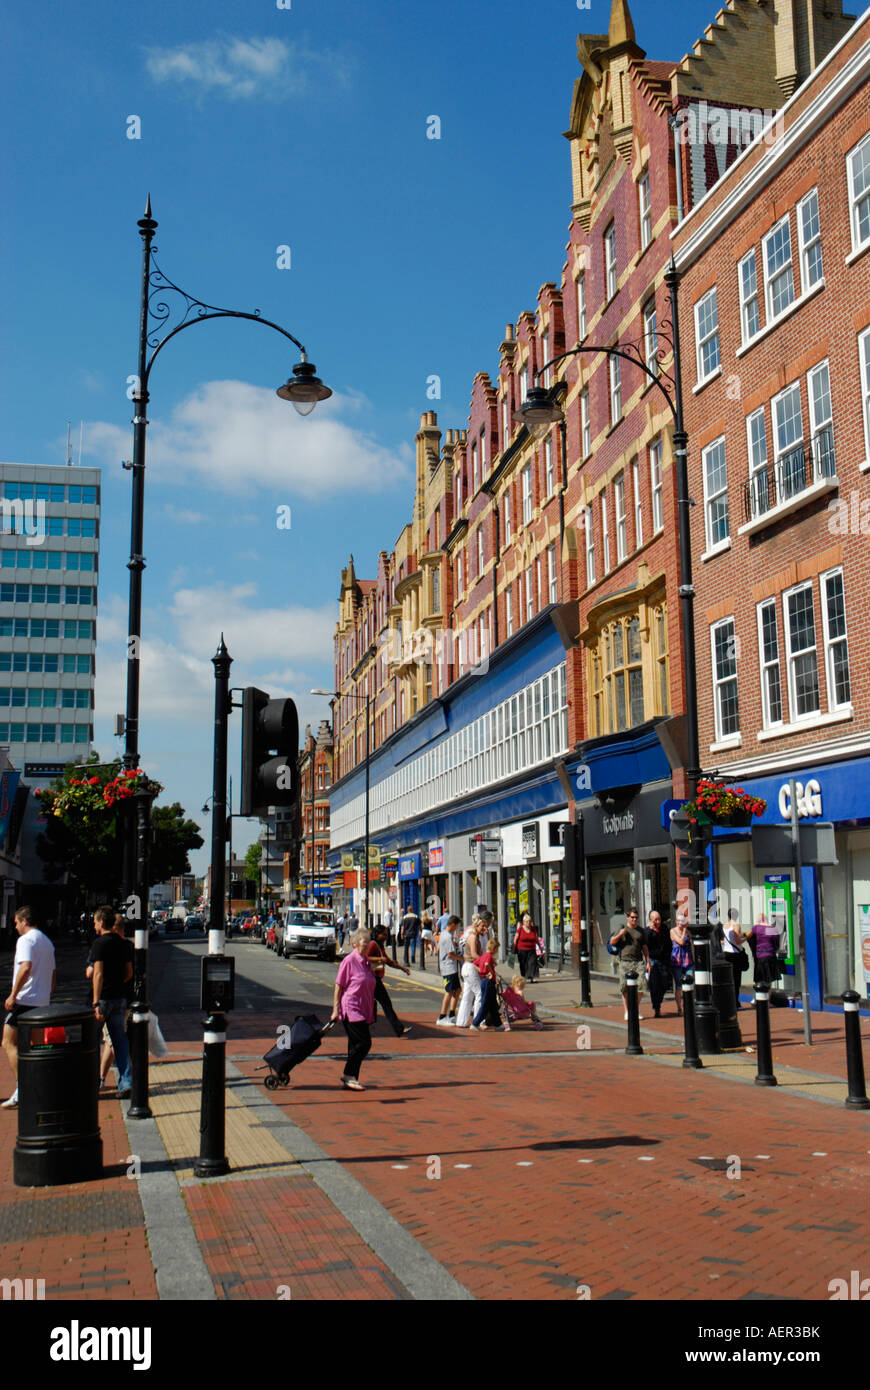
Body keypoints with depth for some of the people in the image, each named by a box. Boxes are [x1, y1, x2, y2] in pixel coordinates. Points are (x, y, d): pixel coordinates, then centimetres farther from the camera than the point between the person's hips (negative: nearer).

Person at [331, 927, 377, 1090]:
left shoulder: (366, 963, 14)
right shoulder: (349, 960, -10)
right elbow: (339, 986, -9)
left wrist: (370, 1013, 23)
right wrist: (336, 1010, -13)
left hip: (363, 1012, 8)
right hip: (351, 1009, -8)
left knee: (356, 1045, 9)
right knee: (364, 1043, -12)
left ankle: (350, 1079, 15)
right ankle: (348, 1076, -2)